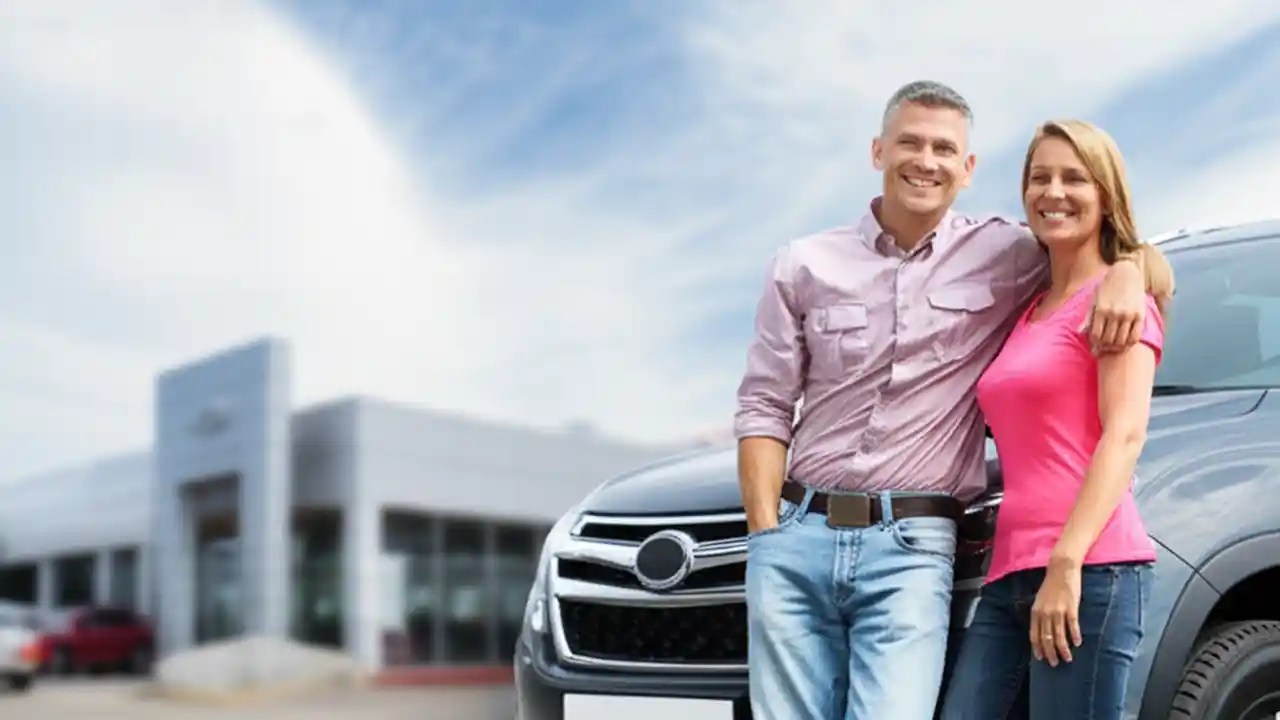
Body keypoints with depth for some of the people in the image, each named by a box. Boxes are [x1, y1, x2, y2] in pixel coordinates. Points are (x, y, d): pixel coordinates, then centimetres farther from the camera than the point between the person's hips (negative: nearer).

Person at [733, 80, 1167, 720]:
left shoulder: (1005, 255, 6)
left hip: (912, 547, -2)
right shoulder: (804, 266, 9)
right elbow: (764, 409, 7)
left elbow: (1114, 239, 16)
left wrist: (1127, 270, -9)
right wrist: (767, 534, -2)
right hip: (797, 534, 2)